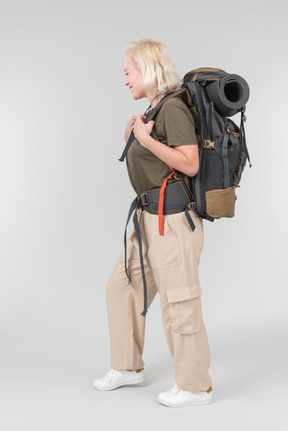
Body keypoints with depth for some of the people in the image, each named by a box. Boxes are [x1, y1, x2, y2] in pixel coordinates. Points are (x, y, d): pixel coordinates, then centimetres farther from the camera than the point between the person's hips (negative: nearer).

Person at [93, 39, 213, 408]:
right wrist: (131, 141, 10)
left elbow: (190, 164, -21)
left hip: (172, 216, -10)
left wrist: (146, 140, -20)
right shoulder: (156, 109, 16)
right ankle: (128, 366, 32)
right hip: (151, 215, 10)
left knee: (178, 301, -1)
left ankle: (196, 386, 15)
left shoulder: (173, 108, -13)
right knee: (123, 286, 16)